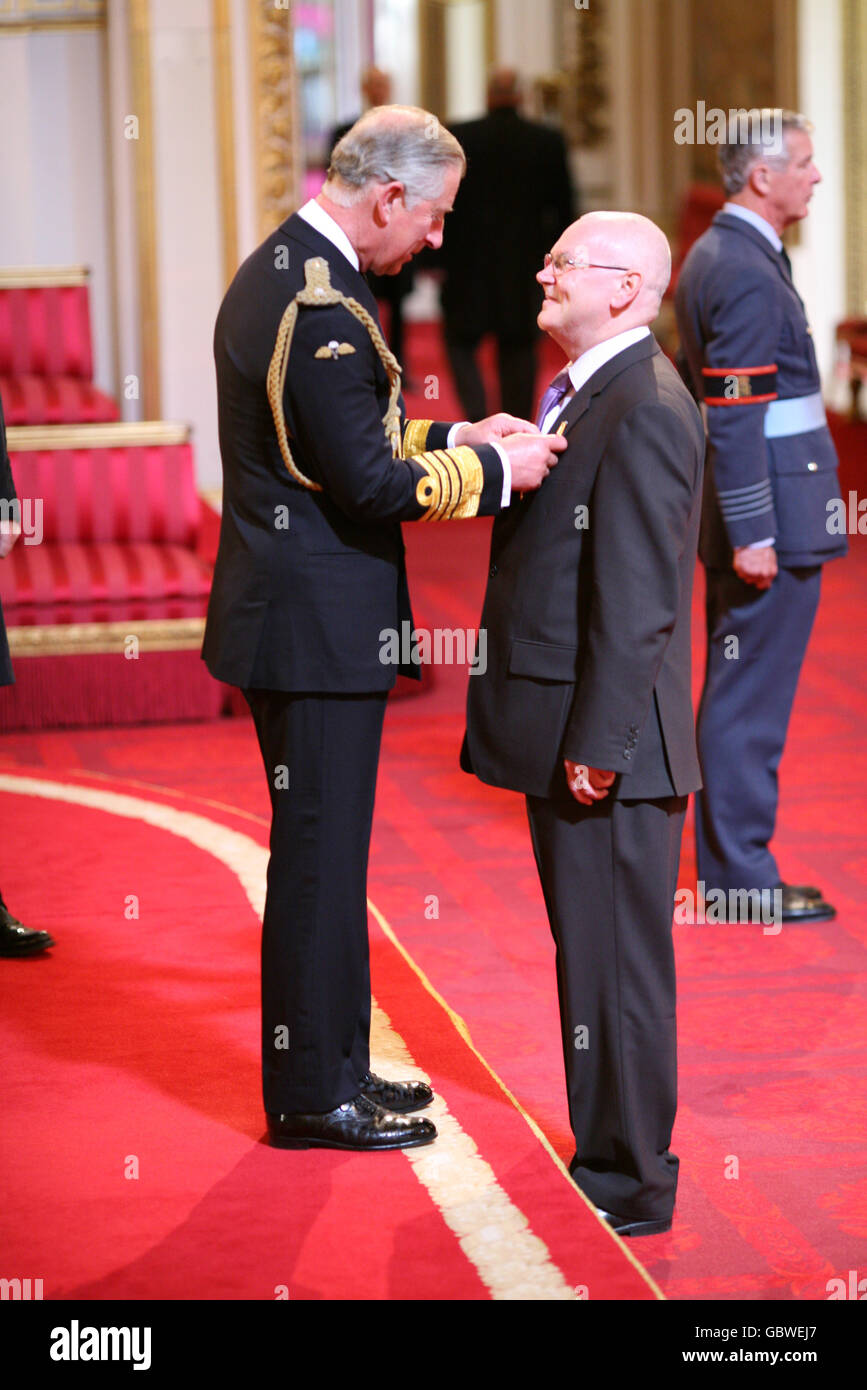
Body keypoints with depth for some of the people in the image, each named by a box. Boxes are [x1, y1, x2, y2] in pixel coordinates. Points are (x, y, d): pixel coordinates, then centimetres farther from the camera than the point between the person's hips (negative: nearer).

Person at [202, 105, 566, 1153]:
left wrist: (453, 436, 14)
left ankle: (329, 1065, 29)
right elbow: (368, 484, -22)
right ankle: (312, 1097, 9)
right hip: (319, 624, -11)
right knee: (320, 855, -1)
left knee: (323, 851, 18)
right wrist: (492, 468, -11)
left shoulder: (274, 270, 11)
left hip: (291, 616, 11)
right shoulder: (322, 306, -22)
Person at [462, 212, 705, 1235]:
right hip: (564, 731, 10)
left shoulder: (645, 409, -18)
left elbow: (636, 602, -21)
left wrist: (596, 748, -21)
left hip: (607, 746, -10)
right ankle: (606, 1150, 27)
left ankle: (628, 1186, 7)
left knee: (615, 966, -1)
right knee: (591, 956, 17)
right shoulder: (584, 391, 14)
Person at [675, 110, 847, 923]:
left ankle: (723, 864, 23)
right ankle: (741, 875, 1)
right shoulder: (748, 274, -18)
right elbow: (735, 414, -22)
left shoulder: (713, 257, 15)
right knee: (751, 698, -4)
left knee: (735, 694, 15)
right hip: (770, 517, -11)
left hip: (752, 518, 11)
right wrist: (752, 535, -21)